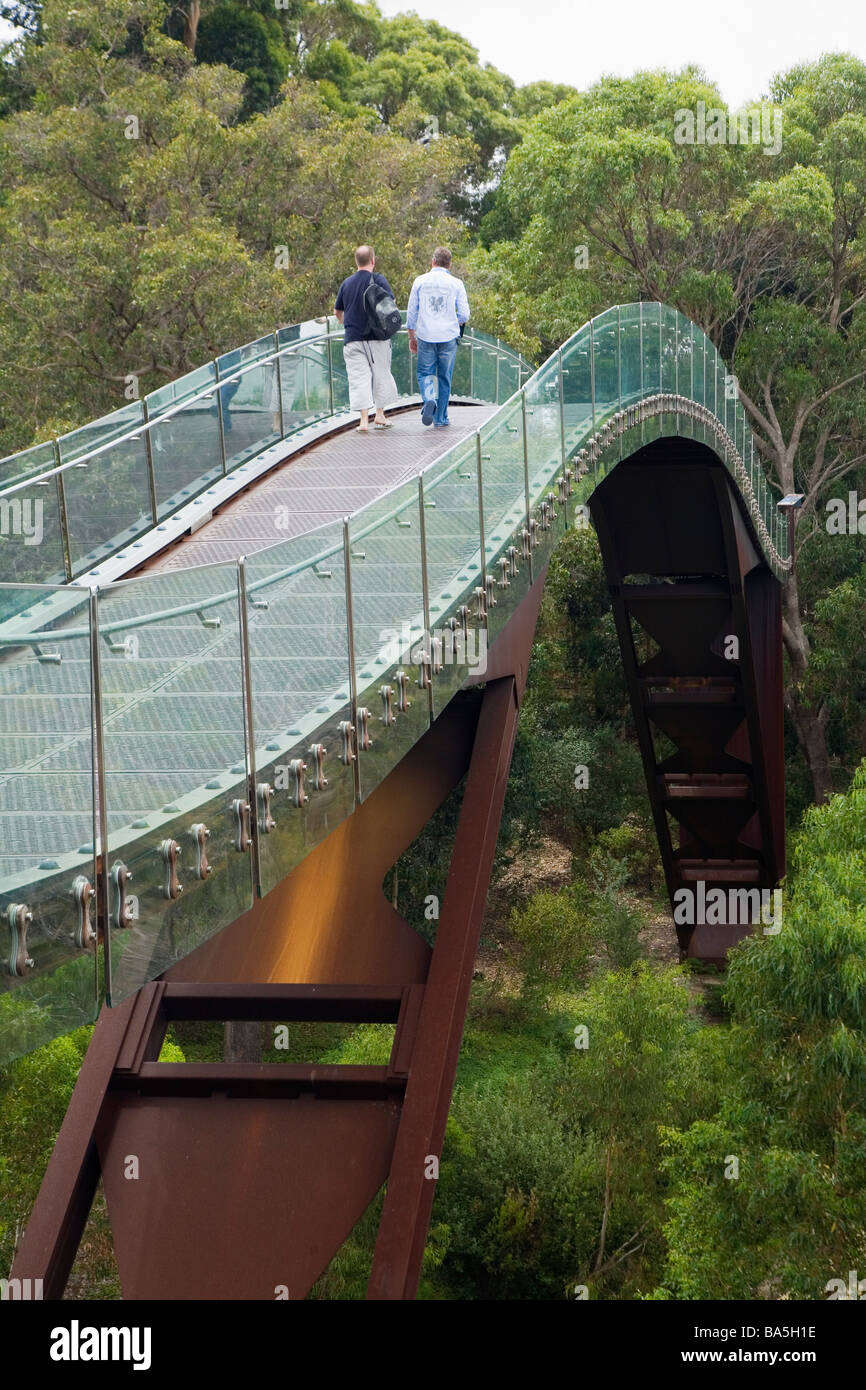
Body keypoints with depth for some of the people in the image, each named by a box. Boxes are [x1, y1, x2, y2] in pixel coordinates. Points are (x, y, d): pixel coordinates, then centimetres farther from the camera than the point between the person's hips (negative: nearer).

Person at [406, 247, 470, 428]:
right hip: (448, 337, 0)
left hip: (426, 337, 0)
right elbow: (464, 315, -1)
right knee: (444, 378, 9)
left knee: (425, 373, 10)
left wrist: (412, 337, 15)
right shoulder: (456, 284, -1)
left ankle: (429, 399, -20)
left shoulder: (420, 281, 2)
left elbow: (412, 313, 5)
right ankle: (440, 418, 12)